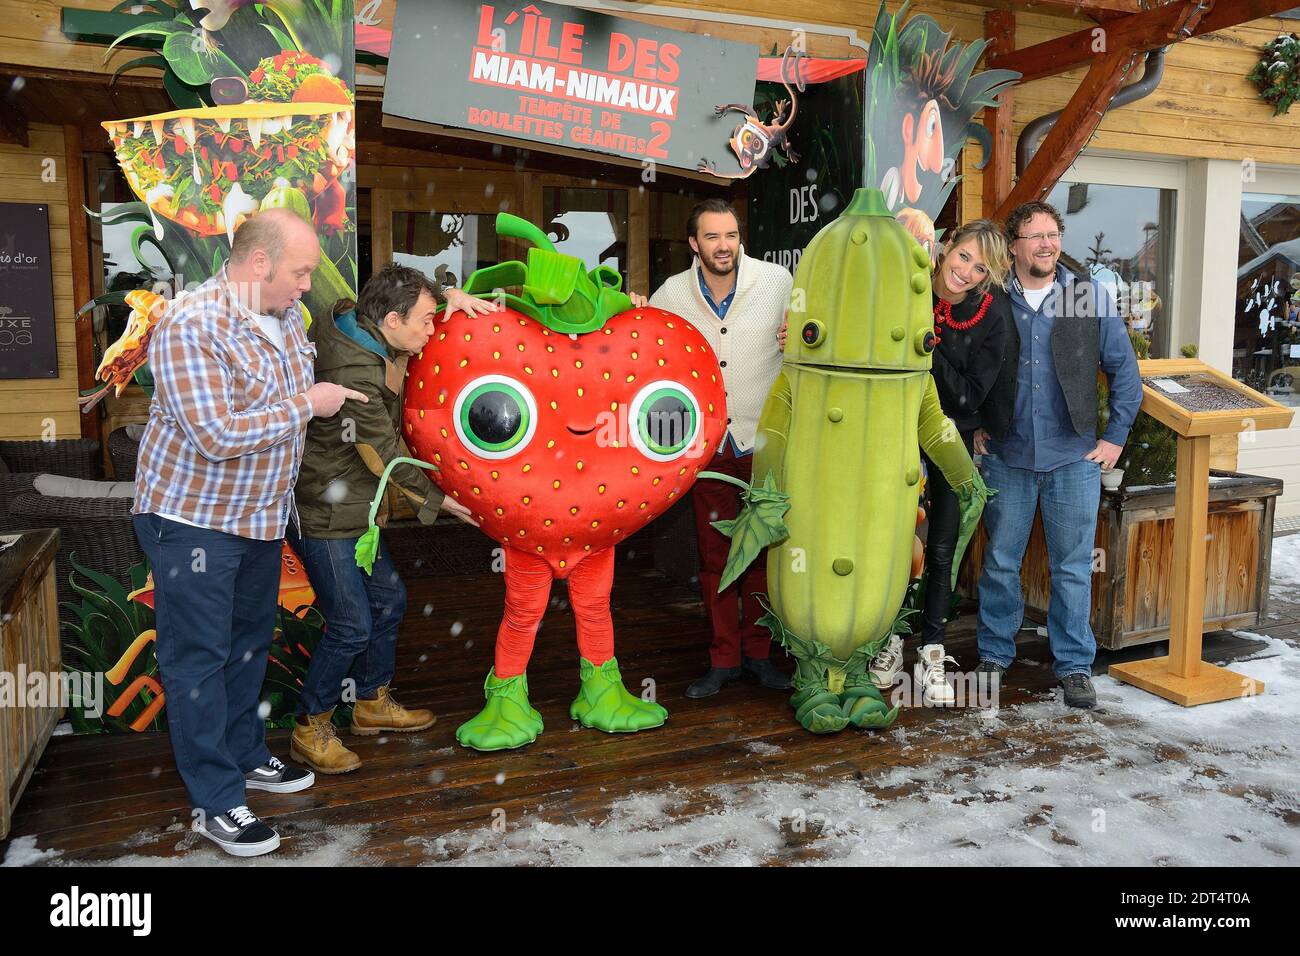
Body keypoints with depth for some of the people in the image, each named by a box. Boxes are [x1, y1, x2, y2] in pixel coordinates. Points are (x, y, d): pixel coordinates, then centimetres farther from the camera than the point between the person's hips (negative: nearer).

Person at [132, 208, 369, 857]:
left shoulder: (285, 315, 3)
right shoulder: (190, 328, -23)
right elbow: (218, 436, -30)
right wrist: (307, 404, -22)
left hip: (260, 516, 8)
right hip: (192, 519, -8)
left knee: (249, 643, 19)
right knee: (198, 657, 2)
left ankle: (245, 755, 37)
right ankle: (216, 801, 12)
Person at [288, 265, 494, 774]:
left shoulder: (355, 324, 0)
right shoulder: (354, 375, -28)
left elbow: (406, 292, 19)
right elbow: (385, 455, -20)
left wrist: (450, 296, -1)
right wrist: (437, 499, -7)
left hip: (351, 509, 10)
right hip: (324, 516, -10)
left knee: (388, 599, 17)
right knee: (351, 625, -6)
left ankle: (372, 703, 35)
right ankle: (310, 729, 14)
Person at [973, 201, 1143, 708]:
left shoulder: (1091, 297, 2)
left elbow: (1124, 368, 6)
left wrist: (1115, 437, 3)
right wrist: (972, 426, 4)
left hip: (1074, 458, 0)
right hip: (1006, 457, 0)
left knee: (1073, 567, 5)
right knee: (1000, 562, 8)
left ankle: (1075, 666, 19)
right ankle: (994, 656, 23)